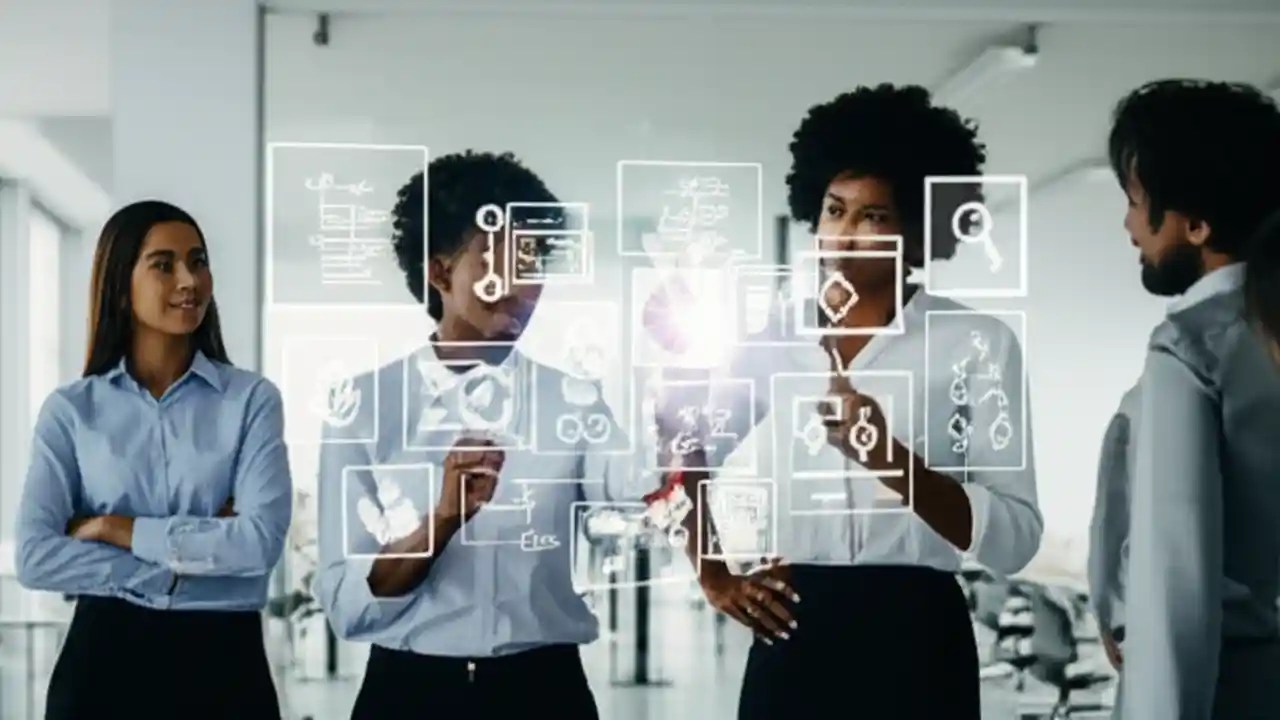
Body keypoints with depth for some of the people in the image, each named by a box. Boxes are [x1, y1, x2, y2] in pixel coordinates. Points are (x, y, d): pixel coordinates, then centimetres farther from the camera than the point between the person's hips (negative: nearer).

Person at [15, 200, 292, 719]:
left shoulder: (252, 399, 0)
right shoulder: (71, 410, 2)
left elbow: (262, 540, -13)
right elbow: (35, 558, -8)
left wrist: (116, 529, -10)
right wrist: (190, 560, -13)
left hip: (222, 656, 0)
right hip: (106, 654, 1)